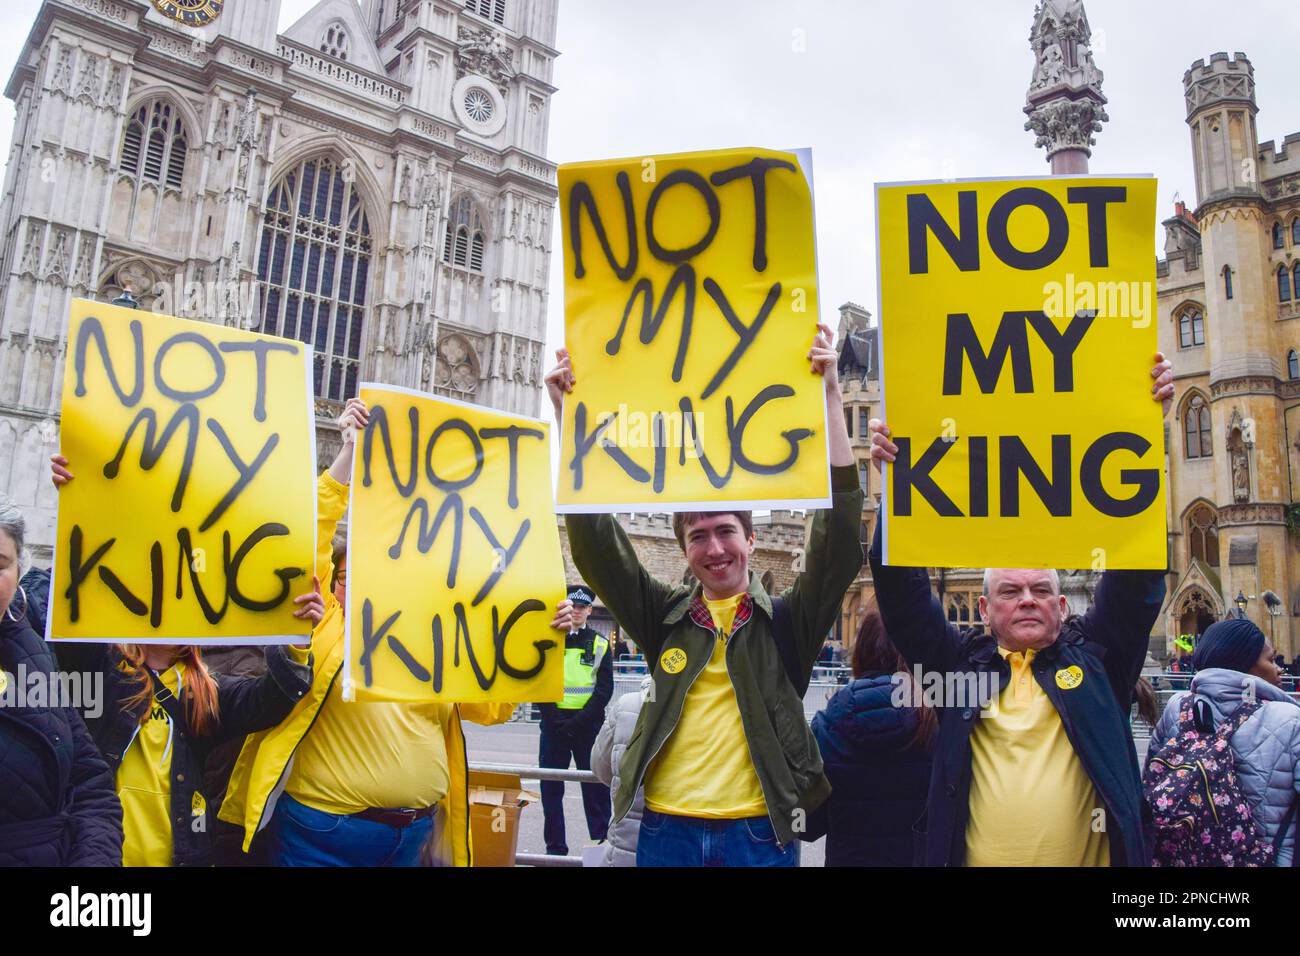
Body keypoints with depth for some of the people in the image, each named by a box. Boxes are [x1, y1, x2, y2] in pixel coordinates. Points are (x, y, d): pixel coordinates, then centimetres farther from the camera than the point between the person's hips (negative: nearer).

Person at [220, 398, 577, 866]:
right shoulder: (322, 627, -3)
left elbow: (494, 705, 11)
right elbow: (311, 532, -14)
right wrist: (350, 449, -17)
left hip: (414, 834, 4)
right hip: (325, 834, -4)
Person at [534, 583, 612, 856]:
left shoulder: (600, 644, 4)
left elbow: (605, 689, -2)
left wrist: (578, 722, -12)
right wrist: (556, 721, -10)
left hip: (588, 725, -1)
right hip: (554, 723, 2)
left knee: (595, 787, 2)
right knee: (551, 788, 7)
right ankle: (555, 848, 18)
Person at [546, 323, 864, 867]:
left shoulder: (788, 620, 1)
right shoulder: (666, 617, 5)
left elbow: (839, 535, -11)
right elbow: (596, 544, -2)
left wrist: (830, 393, -16)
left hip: (762, 833, -1)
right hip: (667, 830, 2)